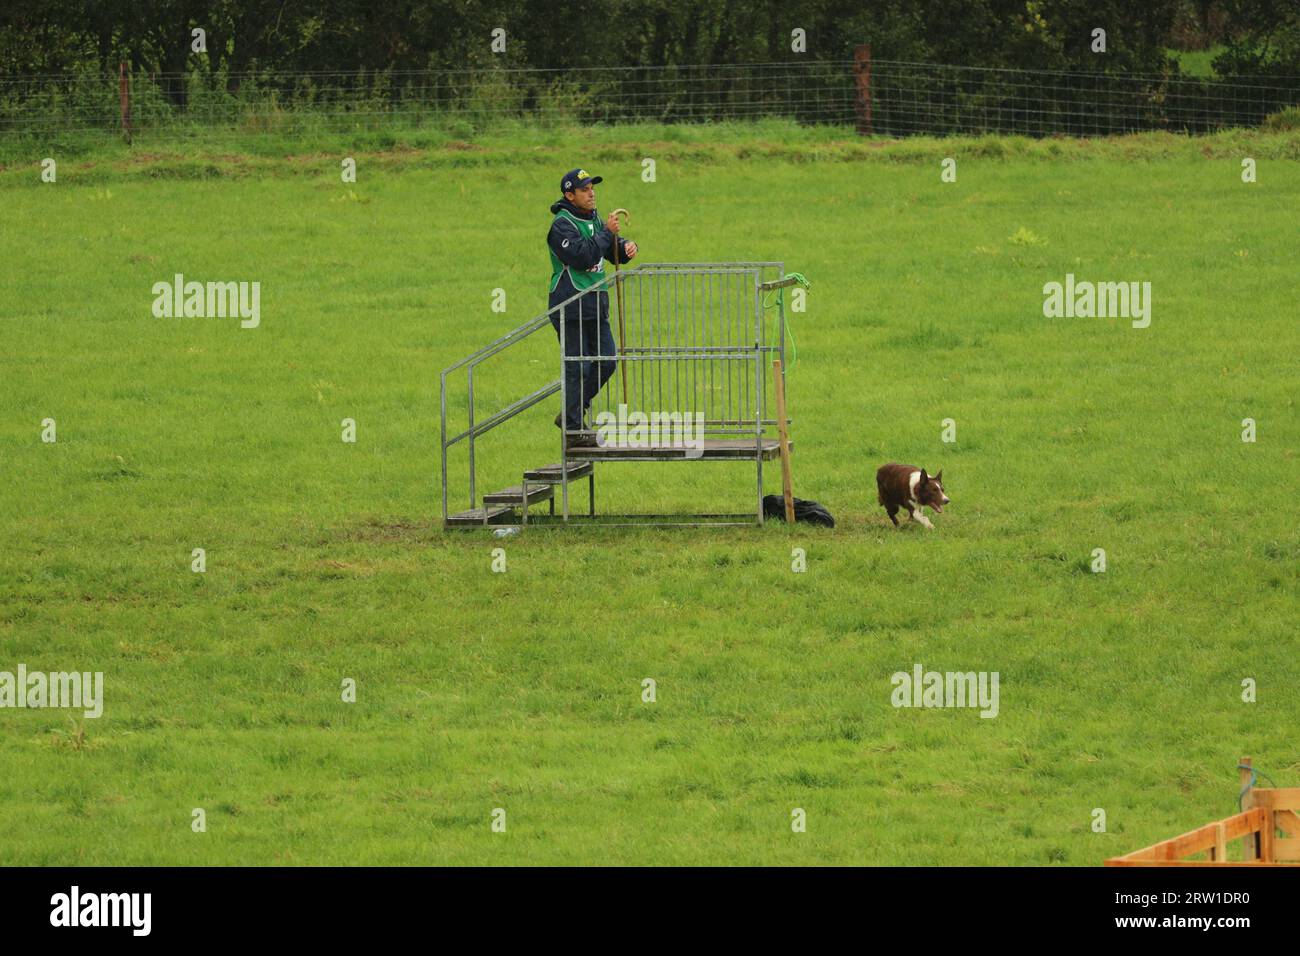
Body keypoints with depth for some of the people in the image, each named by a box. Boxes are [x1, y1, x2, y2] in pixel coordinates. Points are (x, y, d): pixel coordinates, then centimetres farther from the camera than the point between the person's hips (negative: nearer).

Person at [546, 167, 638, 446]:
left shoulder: (593, 219, 14)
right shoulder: (562, 225, -14)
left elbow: (613, 252, 20)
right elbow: (583, 256, -25)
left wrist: (627, 246, -2)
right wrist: (607, 233, -19)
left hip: (596, 304, 9)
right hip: (570, 305, -9)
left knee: (606, 362, 9)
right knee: (578, 367, -7)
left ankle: (571, 415, 21)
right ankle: (573, 428, 0)